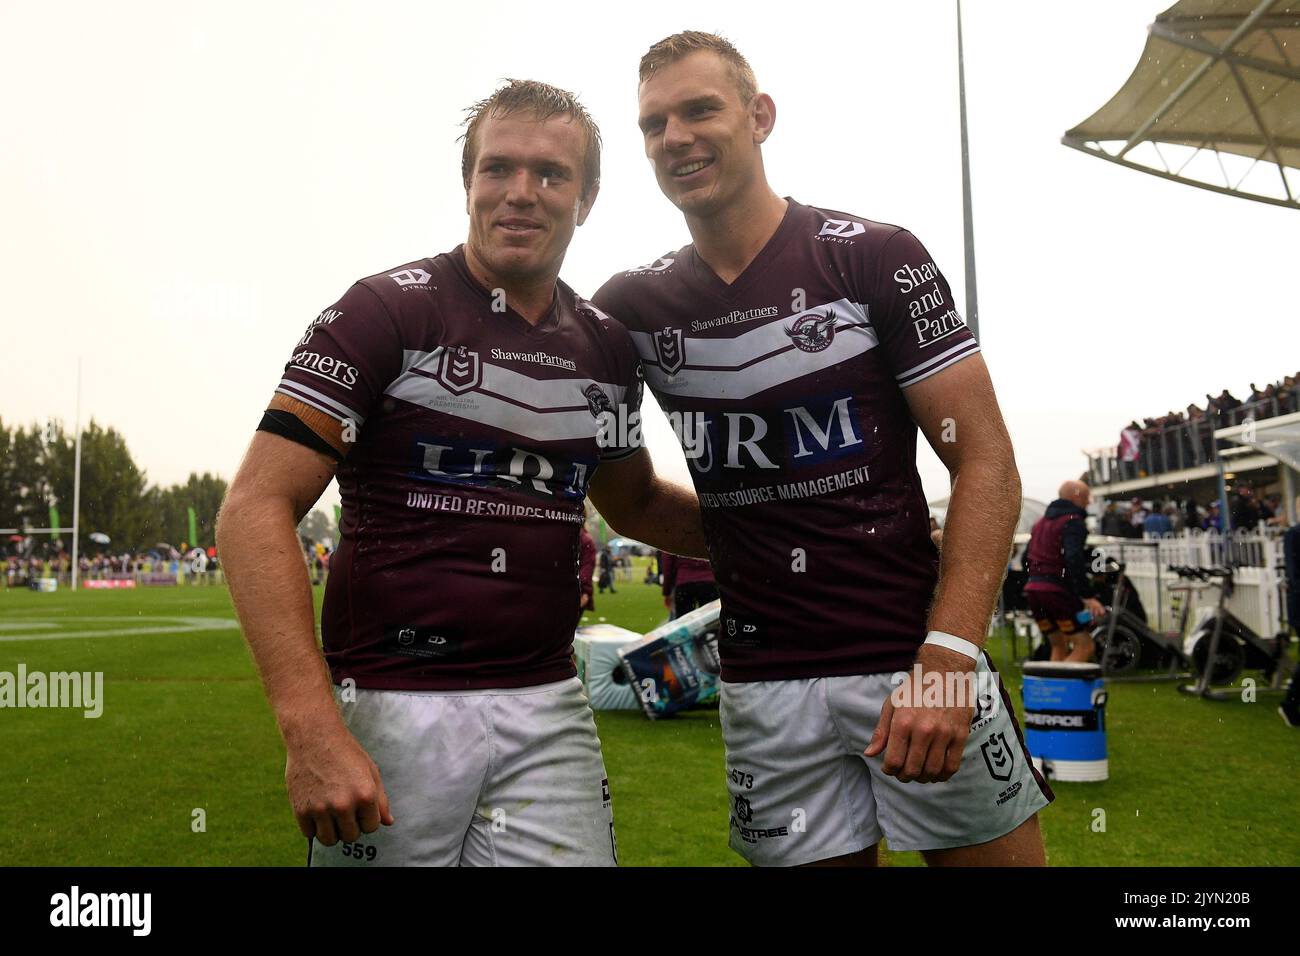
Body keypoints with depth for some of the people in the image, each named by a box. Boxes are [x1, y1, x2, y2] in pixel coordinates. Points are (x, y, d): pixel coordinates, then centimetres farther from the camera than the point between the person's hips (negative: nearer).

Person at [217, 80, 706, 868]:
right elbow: (257, 511, -12)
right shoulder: (386, 311, -7)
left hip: (548, 709, 4)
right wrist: (312, 728, -21)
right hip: (392, 705, -4)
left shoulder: (608, 348, 8)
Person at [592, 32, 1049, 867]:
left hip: (913, 654, -2)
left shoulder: (877, 259, -4)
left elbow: (986, 460, -7)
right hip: (764, 683, 3)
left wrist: (948, 655, -17)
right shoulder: (635, 306, 4)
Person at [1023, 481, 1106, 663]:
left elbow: (1026, 560, 23)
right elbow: (1074, 560, -21)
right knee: (1085, 646, -5)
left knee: (1059, 646, 17)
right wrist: (1088, 596, -24)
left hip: (1033, 589, 8)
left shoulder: (1041, 522, 21)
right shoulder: (1073, 522, -7)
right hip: (1059, 592, -8)